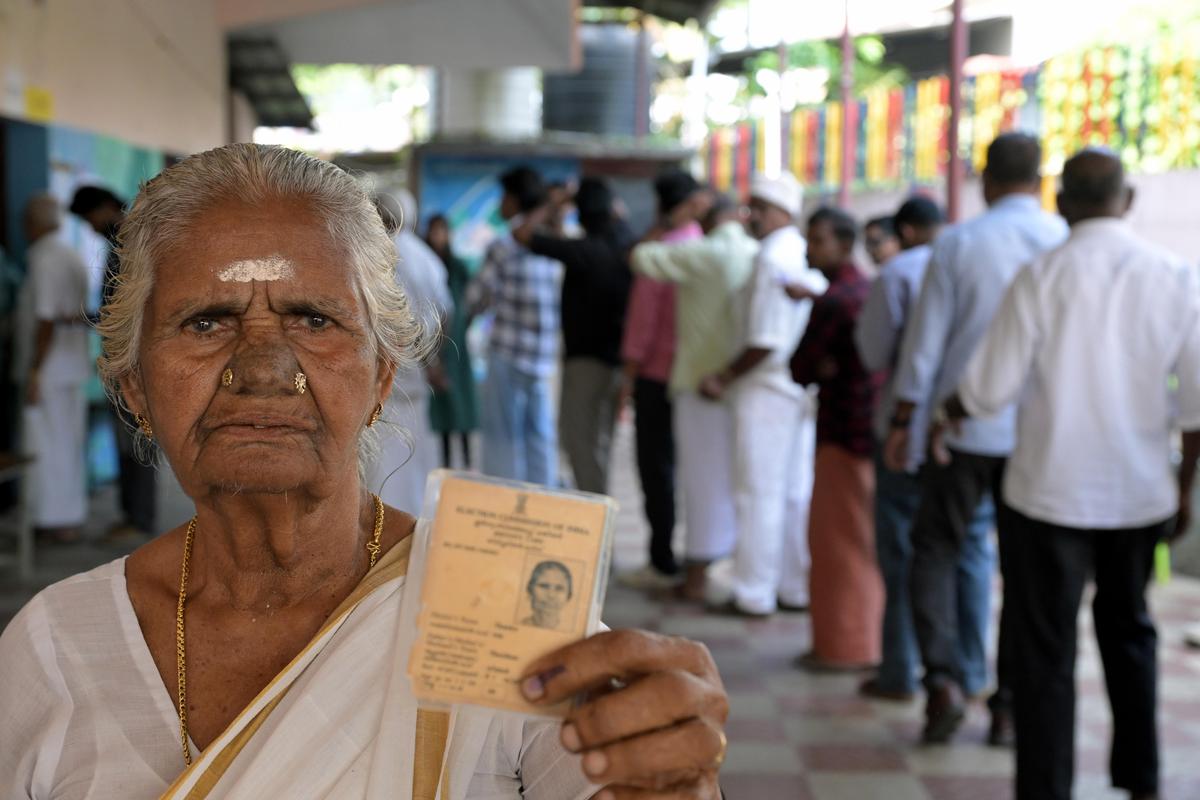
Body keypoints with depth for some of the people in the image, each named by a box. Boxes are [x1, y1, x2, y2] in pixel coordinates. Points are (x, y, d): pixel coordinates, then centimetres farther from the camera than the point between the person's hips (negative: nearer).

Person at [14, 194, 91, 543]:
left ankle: (55, 521, 0)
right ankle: (71, 515, 16)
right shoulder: (73, 259, 12)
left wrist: (34, 371, -18)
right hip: (72, 369, 9)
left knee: (45, 447, -3)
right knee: (68, 445, 12)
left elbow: (47, 320, -20)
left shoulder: (45, 261, -15)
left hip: (48, 370, -9)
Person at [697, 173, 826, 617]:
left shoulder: (772, 259, -15)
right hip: (802, 390, 9)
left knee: (758, 493, -1)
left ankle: (753, 592, 5)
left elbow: (765, 341, -20)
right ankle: (794, 585, 20)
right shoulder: (807, 256, 10)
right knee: (795, 492, 12)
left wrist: (723, 376, -11)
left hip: (767, 388, -9)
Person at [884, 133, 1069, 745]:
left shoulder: (958, 244, -5)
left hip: (968, 427, -1)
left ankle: (944, 678, -2)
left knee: (934, 551, 12)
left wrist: (902, 421, 4)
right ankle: (1009, 706, 14)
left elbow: (924, 344, -3)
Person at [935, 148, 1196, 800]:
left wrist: (947, 415, 11)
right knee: (1128, 627, 23)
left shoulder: (1041, 276, -11)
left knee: (1045, 649, 7)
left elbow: (991, 388, -11)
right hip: (1140, 493, 4)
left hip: (1052, 491, -3)